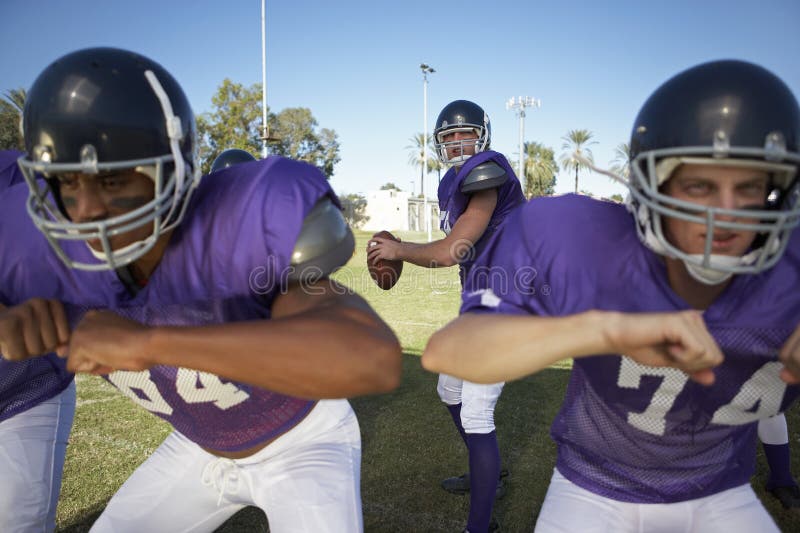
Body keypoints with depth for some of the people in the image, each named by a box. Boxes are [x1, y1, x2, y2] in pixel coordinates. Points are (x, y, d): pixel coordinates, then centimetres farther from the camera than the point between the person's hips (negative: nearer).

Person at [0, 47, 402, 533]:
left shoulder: (242, 226, -40)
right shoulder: (42, 248, -23)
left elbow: (375, 360, -53)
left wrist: (147, 341, -53)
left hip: (303, 444, -4)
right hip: (199, 450, 5)